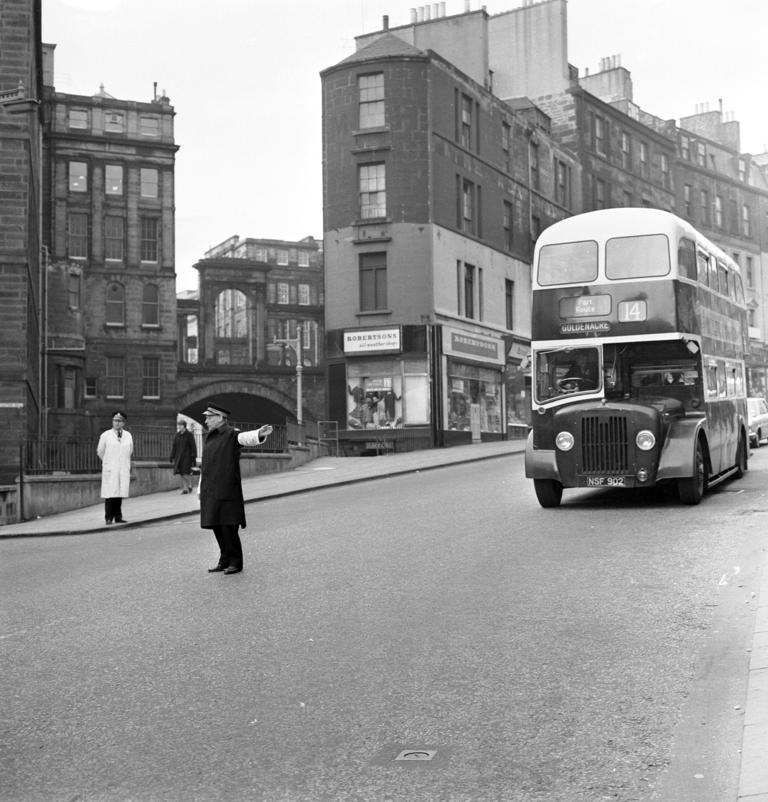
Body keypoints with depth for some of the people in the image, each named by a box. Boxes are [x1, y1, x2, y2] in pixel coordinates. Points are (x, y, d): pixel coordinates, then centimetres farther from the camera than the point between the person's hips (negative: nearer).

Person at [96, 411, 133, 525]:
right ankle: (109, 518, -2)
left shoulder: (128, 436, 8)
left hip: (124, 470, 3)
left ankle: (118, 517, 5)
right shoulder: (105, 435, -1)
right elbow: (100, 451, 9)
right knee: (110, 494, -7)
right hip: (110, 470, -3)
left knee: (120, 494, 0)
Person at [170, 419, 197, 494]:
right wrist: (172, 457, 8)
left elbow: (193, 447, -7)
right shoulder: (176, 435, 8)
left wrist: (194, 458, -10)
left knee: (186, 473, -10)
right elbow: (174, 447, 11)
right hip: (179, 457, 5)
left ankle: (189, 486, 11)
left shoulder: (189, 435, -6)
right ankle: (185, 489, 10)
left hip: (187, 457, -5)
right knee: (181, 474, 4)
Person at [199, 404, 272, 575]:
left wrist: (260, 434, -49)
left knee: (228, 526, -5)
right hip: (210, 491, 7)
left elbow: (246, 437, -27)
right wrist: (200, 490, 20)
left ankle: (236, 562, 7)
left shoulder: (231, 435, -6)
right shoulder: (209, 438, 17)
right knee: (216, 525, 10)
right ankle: (225, 560, 23)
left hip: (227, 490, -7)